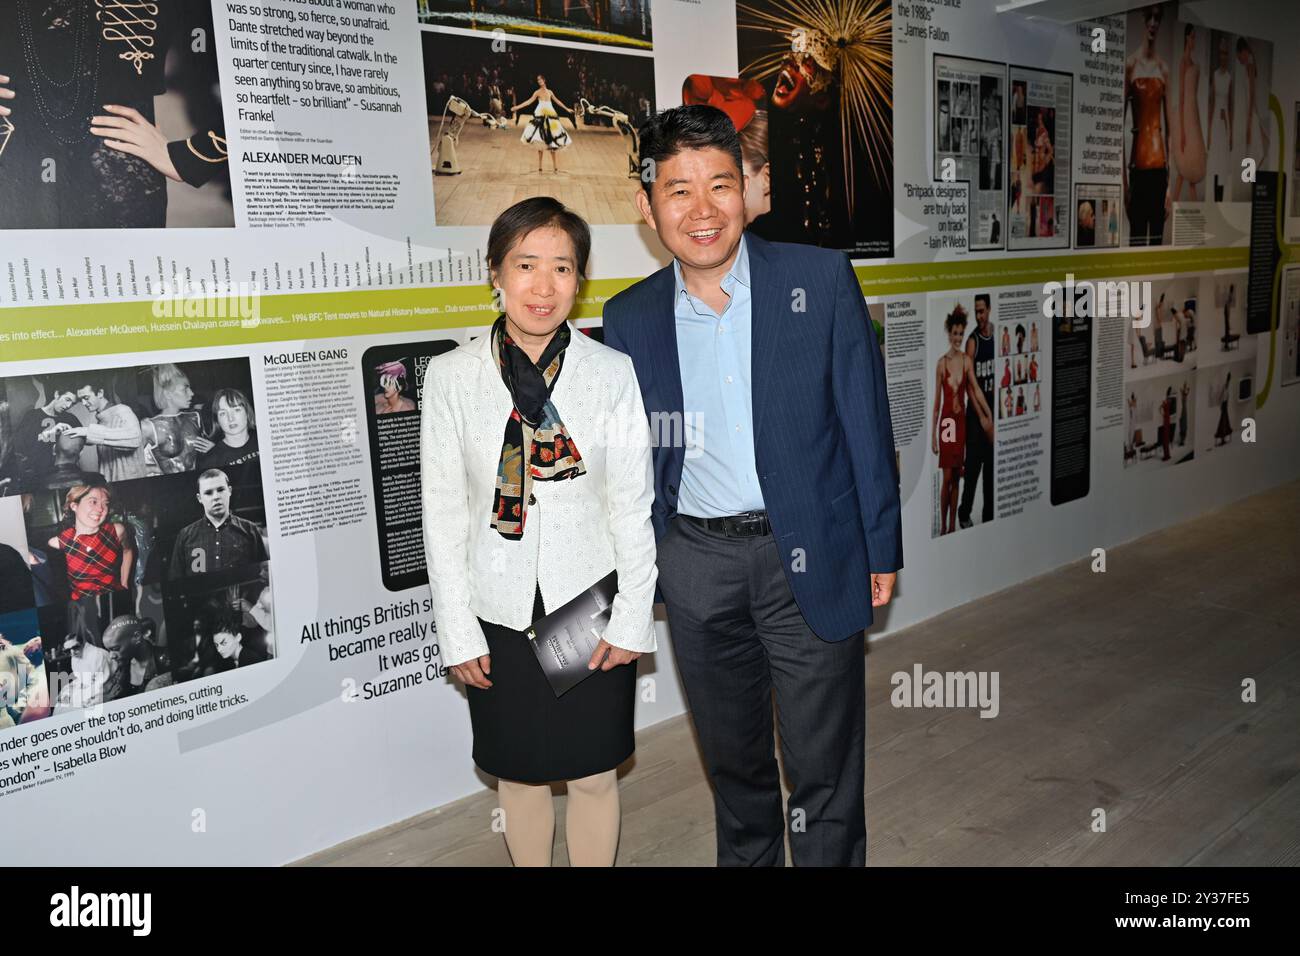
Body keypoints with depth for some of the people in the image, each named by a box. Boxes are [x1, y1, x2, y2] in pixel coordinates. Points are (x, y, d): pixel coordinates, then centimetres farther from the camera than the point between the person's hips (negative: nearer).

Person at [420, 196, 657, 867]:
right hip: (501, 613, 1)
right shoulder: (452, 376, -4)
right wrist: (457, 631, -3)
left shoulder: (611, 372, -5)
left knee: (593, 777, 13)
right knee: (520, 775, 16)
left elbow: (632, 504, -2)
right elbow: (443, 511, -2)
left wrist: (633, 617, -4)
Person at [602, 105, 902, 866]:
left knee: (826, 769, 9)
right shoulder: (630, 318, 1)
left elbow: (866, 424, -3)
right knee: (733, 760, 21)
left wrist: (881, 551, -2)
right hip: (696, 566, 3)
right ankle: (745, 858, 44)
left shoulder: (822, 278, -6)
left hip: (810, 557, -2)